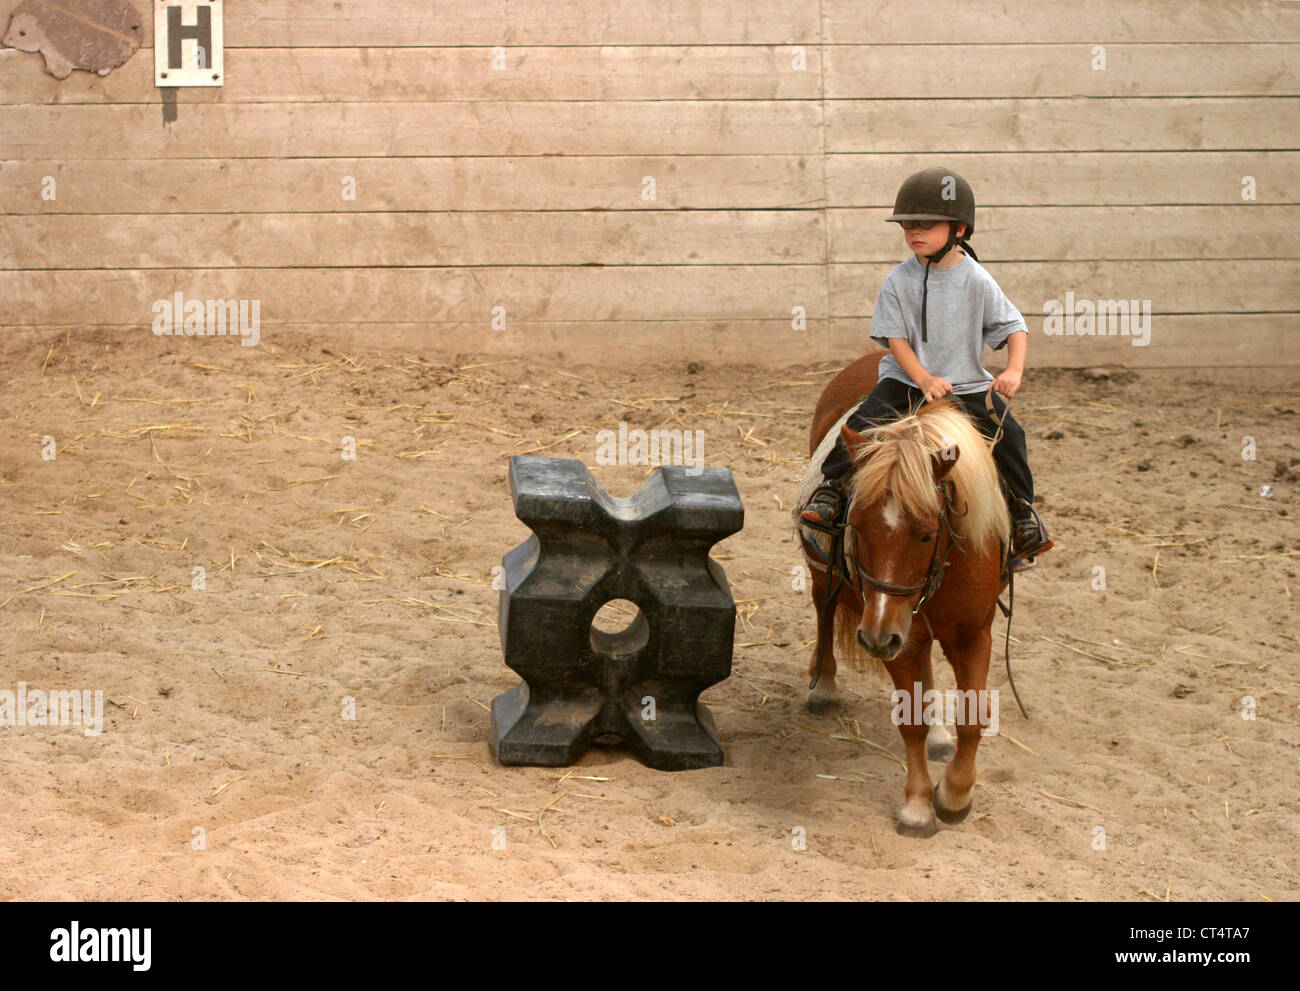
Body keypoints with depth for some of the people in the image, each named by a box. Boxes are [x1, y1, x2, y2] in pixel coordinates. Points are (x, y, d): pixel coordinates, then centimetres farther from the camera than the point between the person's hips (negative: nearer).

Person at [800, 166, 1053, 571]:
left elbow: (1015, 328, -1)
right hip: (906, 379, 0)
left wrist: (1014, 371, -18)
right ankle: (830, 487, -9)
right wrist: (924, 380, -19)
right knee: (862, 422, -22)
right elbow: (895, 338, -5)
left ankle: (1023, 514, -1)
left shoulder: (977, 281, -6)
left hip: (967, 384, 0)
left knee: (1008, 431, -16)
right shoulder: (899, 281, -5)